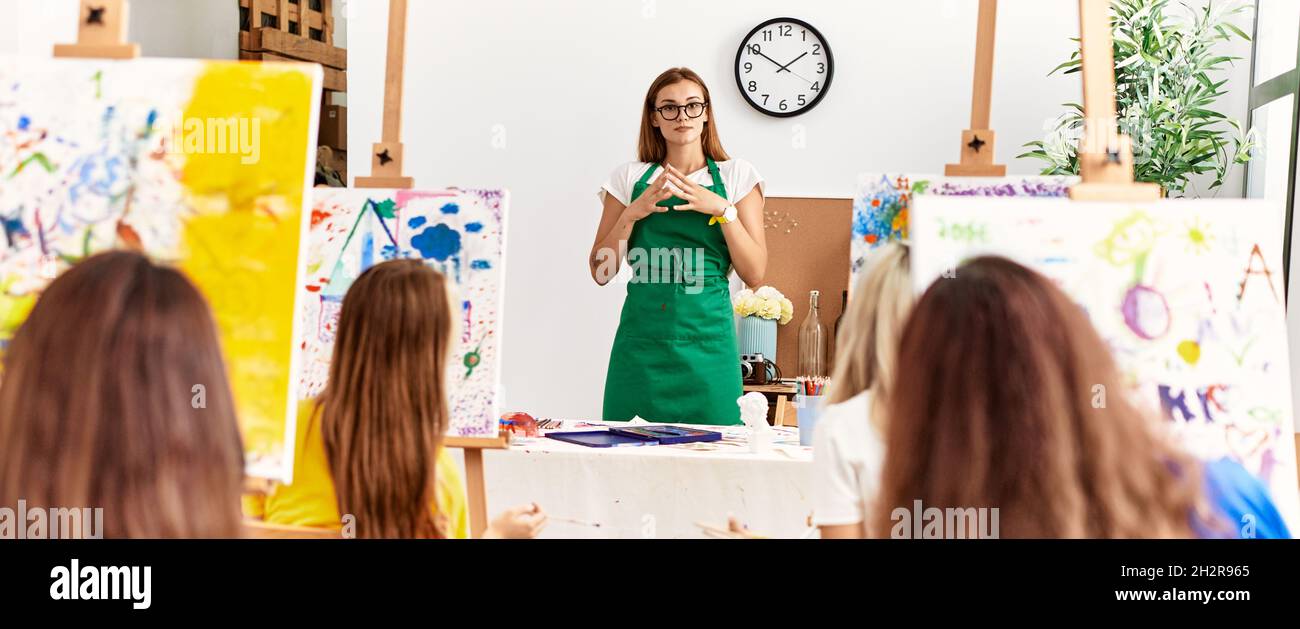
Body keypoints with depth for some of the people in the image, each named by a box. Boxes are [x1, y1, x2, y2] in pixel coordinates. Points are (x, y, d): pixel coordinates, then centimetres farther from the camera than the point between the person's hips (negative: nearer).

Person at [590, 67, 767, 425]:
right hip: (641, 340, 1)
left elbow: (755, 274, -1)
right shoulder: (630, 177, 7)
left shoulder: (737, 176, 5)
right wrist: (633, 213, -7)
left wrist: (723, 209, -12)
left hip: (707, 339, -1)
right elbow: (601, 272, 5)